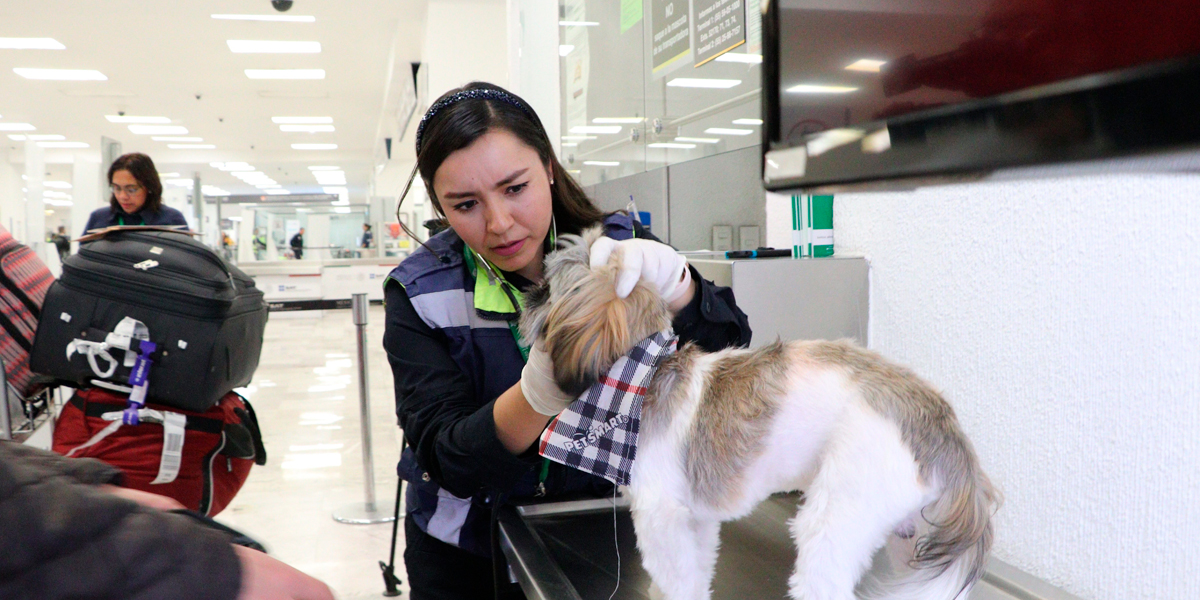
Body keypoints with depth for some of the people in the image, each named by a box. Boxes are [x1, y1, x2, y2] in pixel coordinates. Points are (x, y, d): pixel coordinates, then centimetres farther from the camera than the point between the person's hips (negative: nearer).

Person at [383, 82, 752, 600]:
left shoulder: (619, 246, -12)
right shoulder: (421, 295, -17)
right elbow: (447, 462, -24)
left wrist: (670, 279, -39)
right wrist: (540, 392, -42)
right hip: (468, 555, -1)